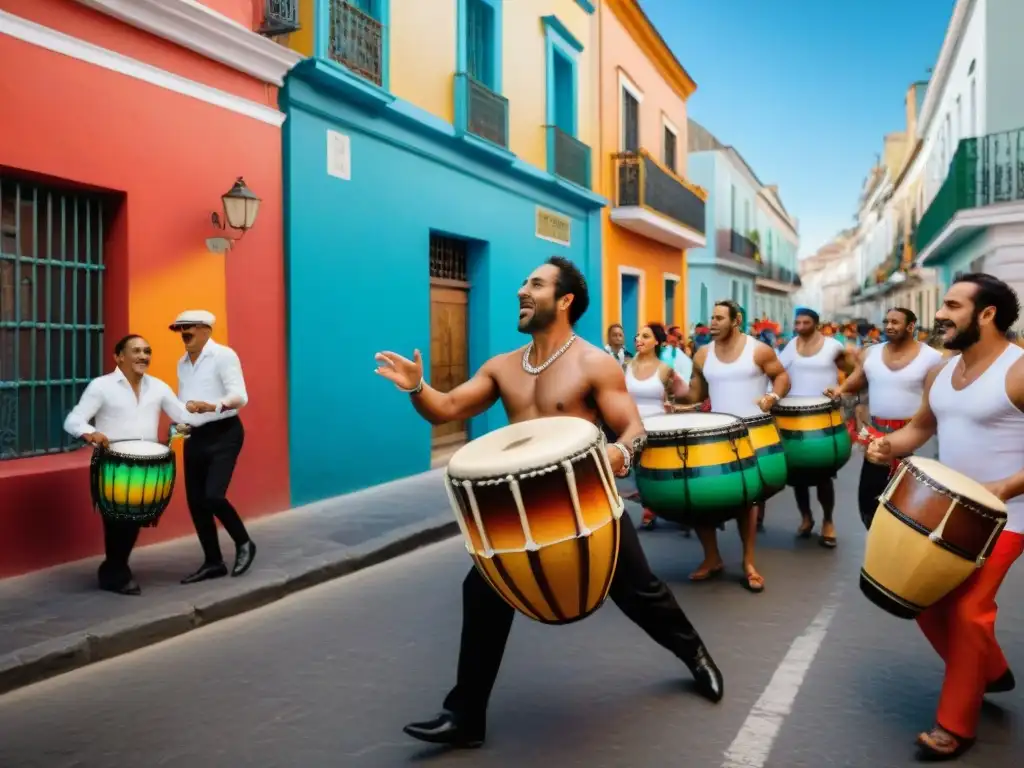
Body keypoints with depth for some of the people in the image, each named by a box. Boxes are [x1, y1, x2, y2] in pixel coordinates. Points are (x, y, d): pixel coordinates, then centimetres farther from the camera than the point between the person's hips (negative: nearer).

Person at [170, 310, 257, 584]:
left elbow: (240, 396, -21)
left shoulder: (223, 355, -10)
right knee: (195, 501, 6)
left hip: (223, 435, -8)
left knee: (213, 496, -18)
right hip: (195, 438, 8)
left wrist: (213, 406, -37)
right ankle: (213, 562, 18)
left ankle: (244, 544, 6)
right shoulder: (182, 363, 14)